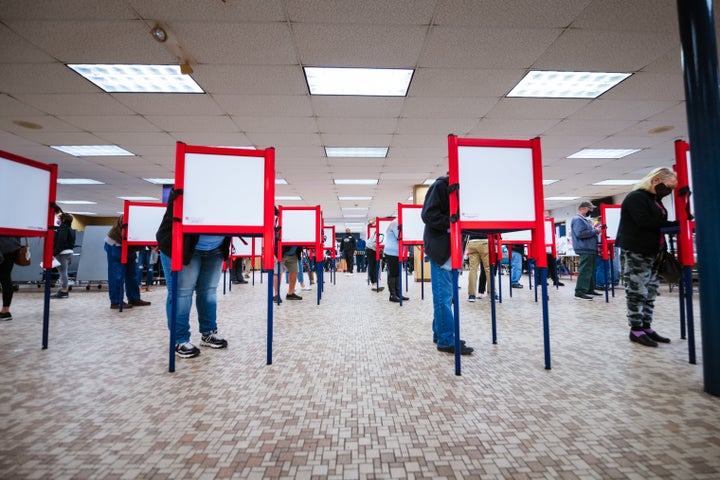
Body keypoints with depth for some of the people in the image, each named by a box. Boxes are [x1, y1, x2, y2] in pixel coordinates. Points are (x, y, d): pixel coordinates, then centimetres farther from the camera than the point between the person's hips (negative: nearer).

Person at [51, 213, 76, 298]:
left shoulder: (62, 229, -12)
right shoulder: (70, 229, 15)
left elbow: (60, 242, -20)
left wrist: (54, 253, -19)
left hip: (62, 253, -9)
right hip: (69, 252, 10)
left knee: (62, 272, -6)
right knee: (64, 272, 14)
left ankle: (64, 291, -4)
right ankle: (65, 290, 18)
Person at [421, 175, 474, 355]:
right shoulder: (440, 185, -8)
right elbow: (428, 214, -17)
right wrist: (451, 223, -24)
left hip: (451, 247, 9)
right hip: (441, 247, -9)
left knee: (446, 294, 13)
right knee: (443, 295, -5)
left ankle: (441, 333, 23)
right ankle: (446, 339, 2)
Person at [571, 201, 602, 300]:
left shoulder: (584, 219, 21)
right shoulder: (577, 219, -12)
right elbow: (580, 233, -24)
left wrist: (595, 229, 10)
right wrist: (595, 231, -16)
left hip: (590, 249, 11)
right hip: (585, 249, -11)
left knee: (591, 270, 14)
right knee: (585, 271, -12)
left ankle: (590, 289, 21)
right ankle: (580, 292, -11)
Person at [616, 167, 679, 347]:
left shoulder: (655, 199, 20)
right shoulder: (636, 197, -11)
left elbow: (656, 222, 16)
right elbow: (646, 222, -21)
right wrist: (676, 224, -14)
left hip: (651, 253, 10)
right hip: (634, 253, -10)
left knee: (650, 292, 11)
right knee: (637, 292, -5)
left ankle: (646, 327, 19)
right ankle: (636, 330, 2)